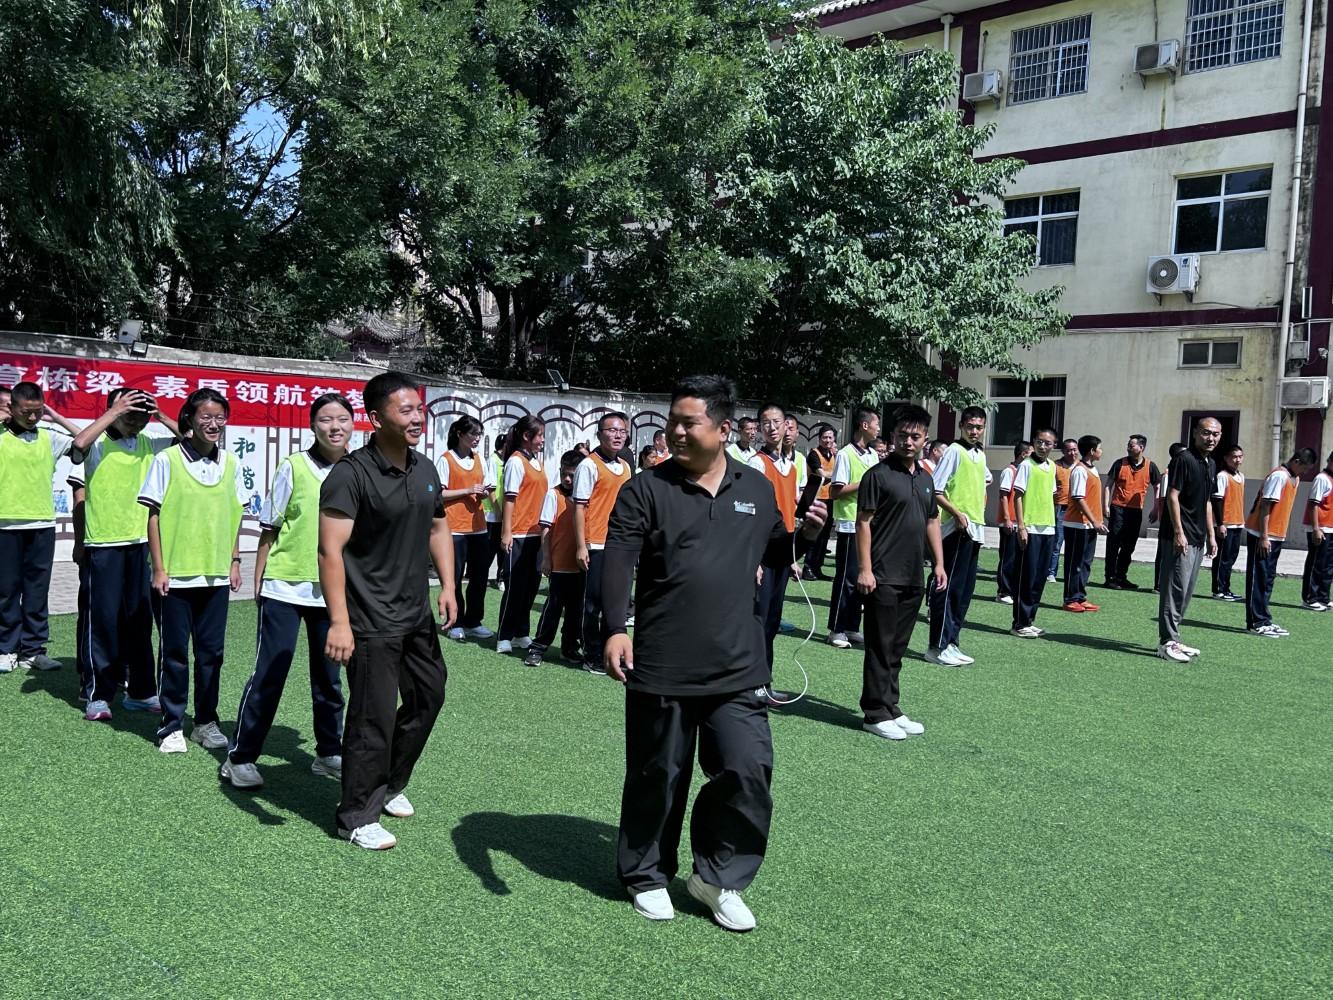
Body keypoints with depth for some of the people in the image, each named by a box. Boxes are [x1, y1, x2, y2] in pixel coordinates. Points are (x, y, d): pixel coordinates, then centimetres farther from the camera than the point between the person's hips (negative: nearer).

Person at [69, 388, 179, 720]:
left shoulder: (147, 444, 6)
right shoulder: (97, 445, -7)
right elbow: (79, 443, -30)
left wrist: (161, 416, -7)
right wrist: (114, 412, -23)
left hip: (141, 545, 5)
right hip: (102, 546, -5)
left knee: (139, 620, 10)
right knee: (101, 620, 0)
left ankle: (140, 690, 19)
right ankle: (97, 695, 8)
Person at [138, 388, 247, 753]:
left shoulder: (231, 464, 6)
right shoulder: (167, 460, -5)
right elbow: (154, 516, -4)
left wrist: (234, 561, 9)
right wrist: (159, 568, -8)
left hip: (216, 574, 3)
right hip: (175, 574, -3)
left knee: (211, 651, 10)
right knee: (174, 652, 5)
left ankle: (206, 721, 22)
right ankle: (171, 726, 16)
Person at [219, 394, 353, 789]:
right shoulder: (293, 467, -6)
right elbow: (269, 529, -1)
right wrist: (258, 581, 0)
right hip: (285, 588, -3)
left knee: (329, 677, 13)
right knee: (269, 673, 0)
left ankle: (329, 752, 27)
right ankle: (240, 757, 13)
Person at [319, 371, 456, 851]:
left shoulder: (426, 470, 6)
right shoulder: (351, 474, -18)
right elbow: (330, 549, -22)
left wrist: (447, 585, 9)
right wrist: (339, 621, -27)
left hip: (417, 613, 8)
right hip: (372, 622, -8)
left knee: (428, 695, 18)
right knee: (374, 718, -1)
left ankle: (389, 786, 39)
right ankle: (356, 817, 18)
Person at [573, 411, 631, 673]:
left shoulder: (625, 467, 13)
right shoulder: (589, 465, -7)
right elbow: (579, 507, -10)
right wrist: (581, 546, -14)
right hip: (597, 546, -7)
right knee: (593, 603, 1)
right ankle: (592, 656, 11)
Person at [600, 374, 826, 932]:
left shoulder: (757, 489, 8)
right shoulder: (645, 490, -4)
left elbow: (771, 552, 22)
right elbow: (618, 564, -12)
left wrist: (804, 534, 2)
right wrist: (615, 629, -26)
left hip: (738, 668, 3)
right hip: (662, 670, -2)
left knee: (748, 771, 1)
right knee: (658, 778, 10)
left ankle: (718, 878, 24)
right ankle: (647, 875, 33)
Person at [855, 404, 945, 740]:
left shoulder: (926, 479, 15)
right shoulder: (879, 474, -7)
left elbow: (932, 522, 21)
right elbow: (863, 522, -10)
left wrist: (939, 563, 14)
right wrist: (864, 569, -15)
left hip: (913, 579, 7)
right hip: (883, 577, -7)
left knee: (897, 648, 14)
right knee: (880, 647, -1)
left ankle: (891, 708, 23)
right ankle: (876, 713, 7)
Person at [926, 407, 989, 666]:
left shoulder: (980, 454, 15)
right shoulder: (954, 451, -8)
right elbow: (934, 491, -13)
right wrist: (957, 514, -23)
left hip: (976, 530, 8)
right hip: (957, 529, -8)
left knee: (965, 590, 10)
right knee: (948, 588, -6)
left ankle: (951, 643, 17)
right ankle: (938, 646, -1)